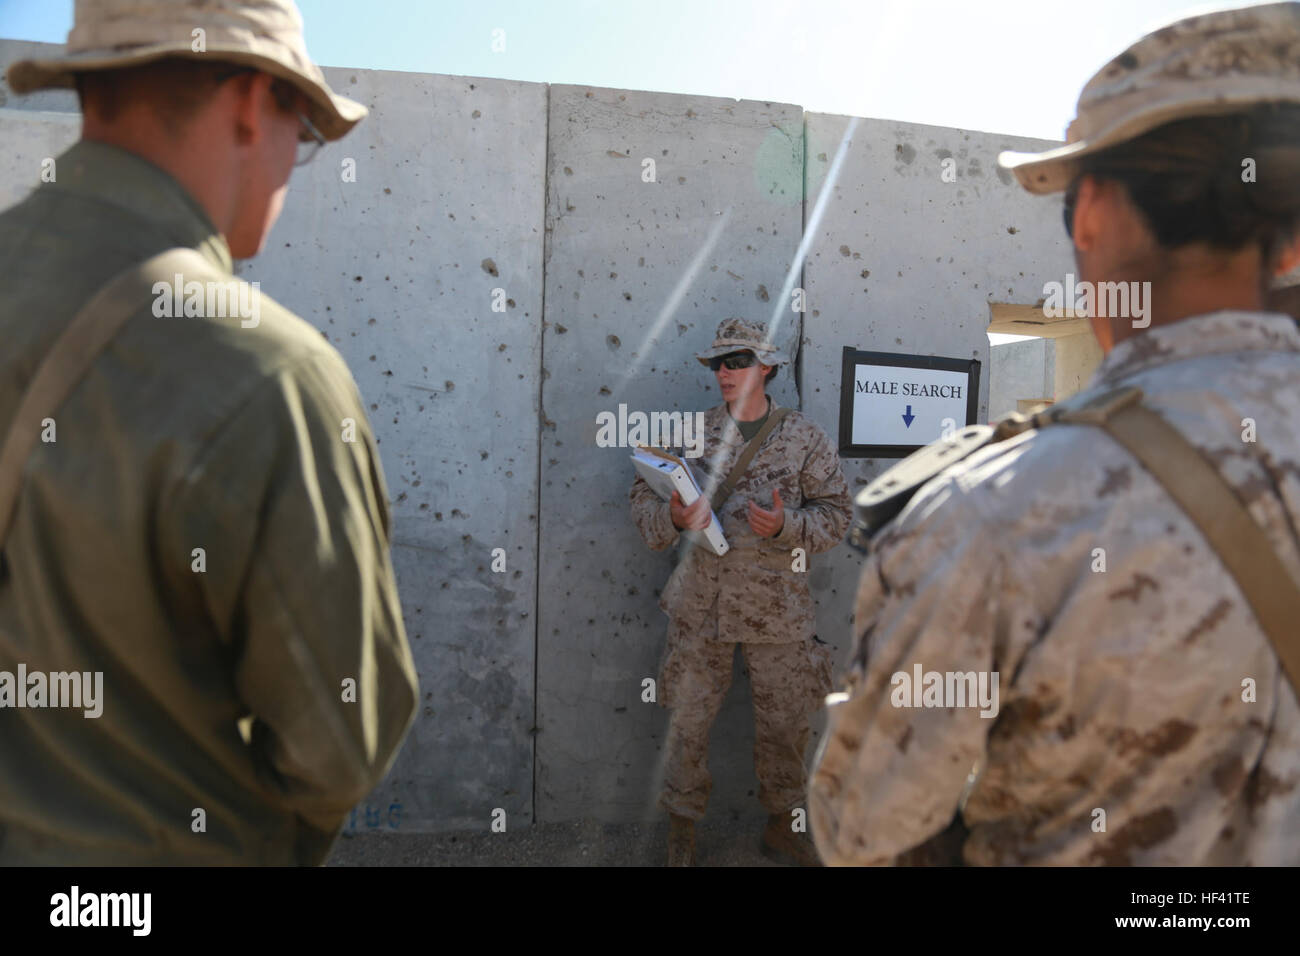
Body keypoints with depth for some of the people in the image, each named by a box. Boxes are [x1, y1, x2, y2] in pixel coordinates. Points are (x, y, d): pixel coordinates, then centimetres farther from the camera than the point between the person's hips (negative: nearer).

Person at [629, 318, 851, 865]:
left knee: (784, 722, 12)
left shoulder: (804, 439, 1)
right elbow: (643, 491, 6)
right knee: (688, 719, 7)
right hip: (700, 604, 0)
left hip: (777, 609, 0)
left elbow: (835, 512, 2)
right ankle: (681, 831, 27)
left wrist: (786, 526, -16)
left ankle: (782, 825, 34)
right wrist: (672, 517, -16)